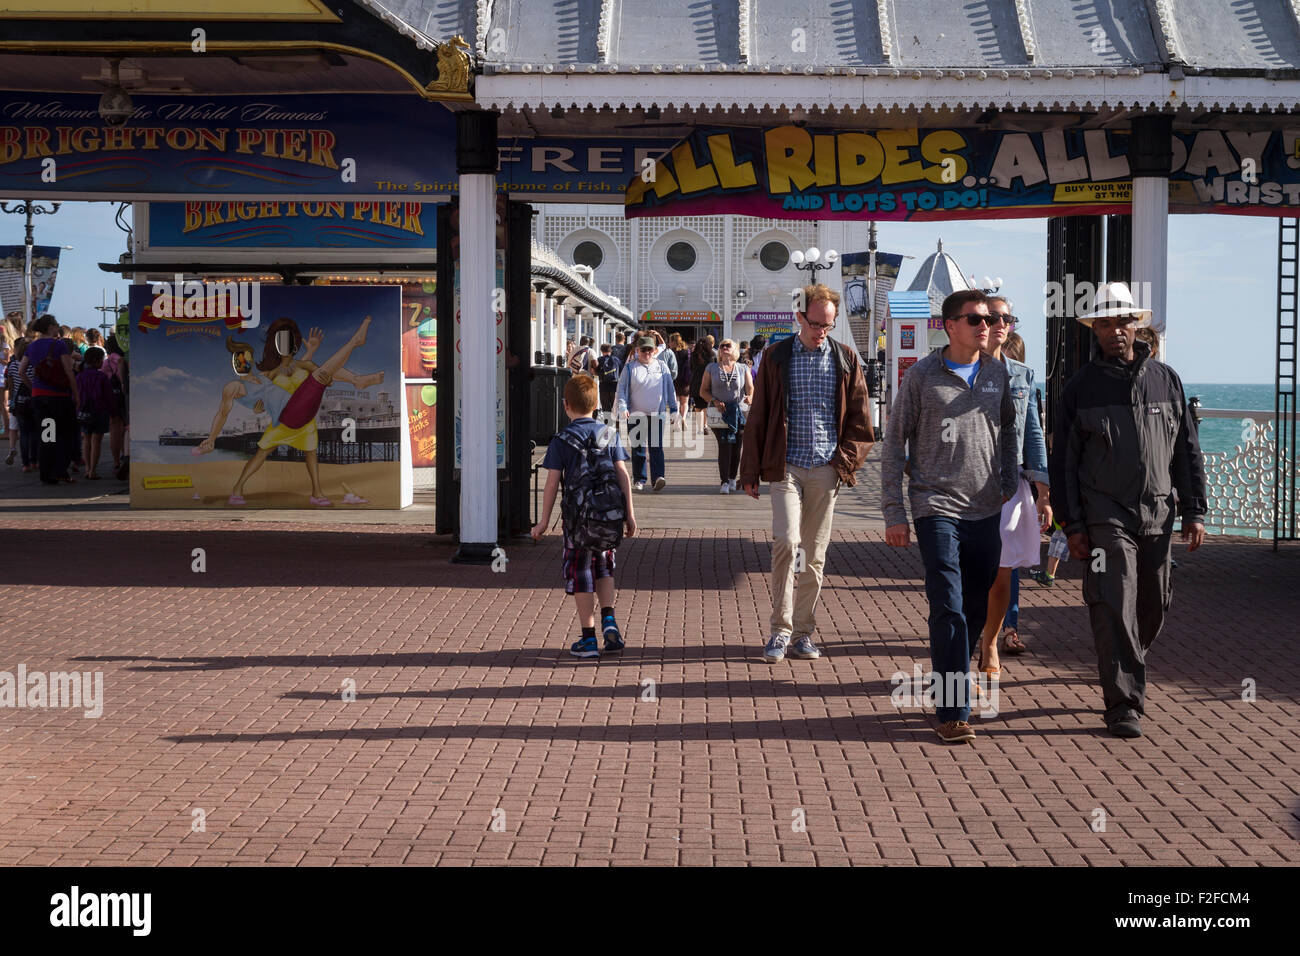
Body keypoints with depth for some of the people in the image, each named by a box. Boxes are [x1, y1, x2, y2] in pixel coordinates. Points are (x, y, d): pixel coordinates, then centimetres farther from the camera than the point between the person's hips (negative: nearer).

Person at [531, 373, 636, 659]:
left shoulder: (561, 441, -6)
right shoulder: (610, 435, 2)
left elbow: (552, 483, -7)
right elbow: (623, 475, 0)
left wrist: (544, 521, 0)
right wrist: (629, 514, 4)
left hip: (577, 516, -3)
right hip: (609, 514, 3)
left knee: (580, 573, 6)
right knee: (604, 565, 22)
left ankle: (588, 638, 7)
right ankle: (608, 619, 4)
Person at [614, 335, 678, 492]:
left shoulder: (662, 367, 11)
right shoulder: (630, 368, 5)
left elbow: (670, 389, 15)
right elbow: (621, 389, 2)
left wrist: (673, 409, 12)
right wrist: (622, 407, -11)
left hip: (657, 414, 0)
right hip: (635, 414, 0)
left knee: (656, 447, -10)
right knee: (638, 448, 4)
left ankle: (658, 477, -18)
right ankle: (639, 480, 11)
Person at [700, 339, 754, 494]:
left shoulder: (743, 369, 11)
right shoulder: (712, 368, 10)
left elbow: (750, 388, 0)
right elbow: (703, 391, 8)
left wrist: (750, 397, -23)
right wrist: (715, 401, -10)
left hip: (739, 413, 1)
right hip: (719, 413, -1)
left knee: (736, 446, 2)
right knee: (724, 445, -14)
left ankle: (732, 479, 21)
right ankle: (724, 482, -15)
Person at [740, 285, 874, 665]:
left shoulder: (846, 360, 7)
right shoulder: (776, 358, 4)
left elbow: (859, 419, 10)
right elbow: (758, 417, 7)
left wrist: (846, 461, -2)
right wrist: (751, 471, 5)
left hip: (826, 470, 2)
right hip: (786, 466, -2)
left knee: (815, 553, 5)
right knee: (786, 541, -16)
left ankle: (802, 632, 15)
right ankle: (781, 629, -5)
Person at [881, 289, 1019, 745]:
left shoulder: (998, 373, 9)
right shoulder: (922, 377, -3)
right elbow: (893, 444, 0)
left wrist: (1011, 486, 14)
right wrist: (894, 513, -4)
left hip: (986, 512, 5)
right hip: (937, 508, -5)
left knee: (976, 611, 10)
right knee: (949, 610, -11)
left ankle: (946, 690, 27)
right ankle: (953, 713, -7)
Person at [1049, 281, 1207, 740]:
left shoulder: (1165, 379, 8)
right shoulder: (1081, 387, 1)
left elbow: (1187, 451, 11)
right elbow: (1064, 460, 2)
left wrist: (1194, 512, 6)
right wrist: (1072, 524, -4)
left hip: (1158, 515, 3)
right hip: (1106, 516, -3)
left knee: (1153, 608, 10)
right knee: (1114, 608, -11)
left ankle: (1124, 667, 37)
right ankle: (1124, 705, -8)